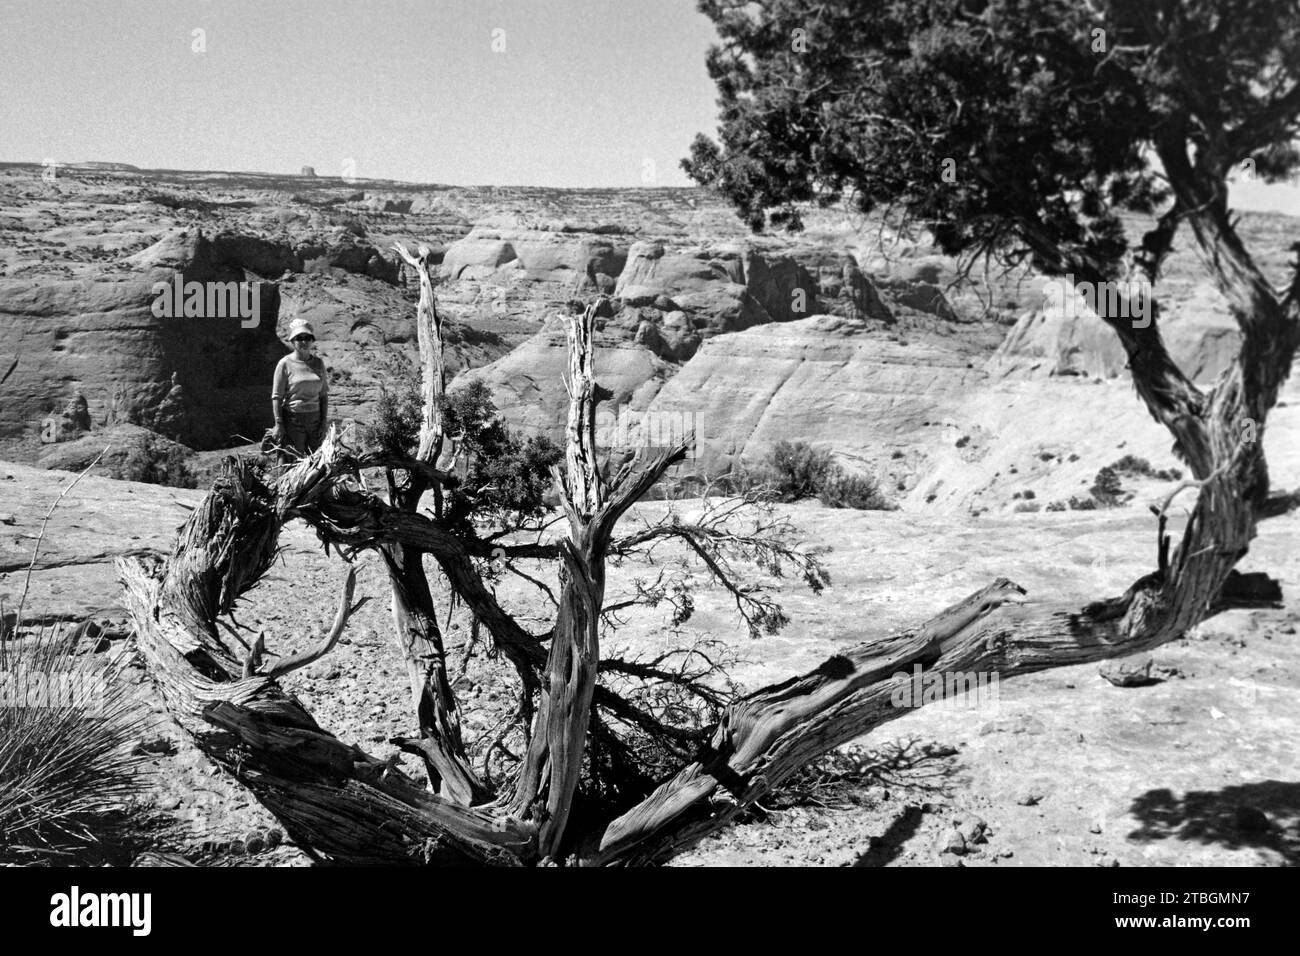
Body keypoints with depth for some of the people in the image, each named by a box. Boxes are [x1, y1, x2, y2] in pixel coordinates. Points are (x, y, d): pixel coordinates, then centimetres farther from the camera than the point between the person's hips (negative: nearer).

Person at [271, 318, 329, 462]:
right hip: (293, 420, -4)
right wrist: (278, 424, -11)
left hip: (314, 419, 4)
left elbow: (324, 394, 11)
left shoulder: (319, 363, 8)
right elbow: (276, 397, -5)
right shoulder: (285, 364, -5)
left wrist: (324, 421, 4)